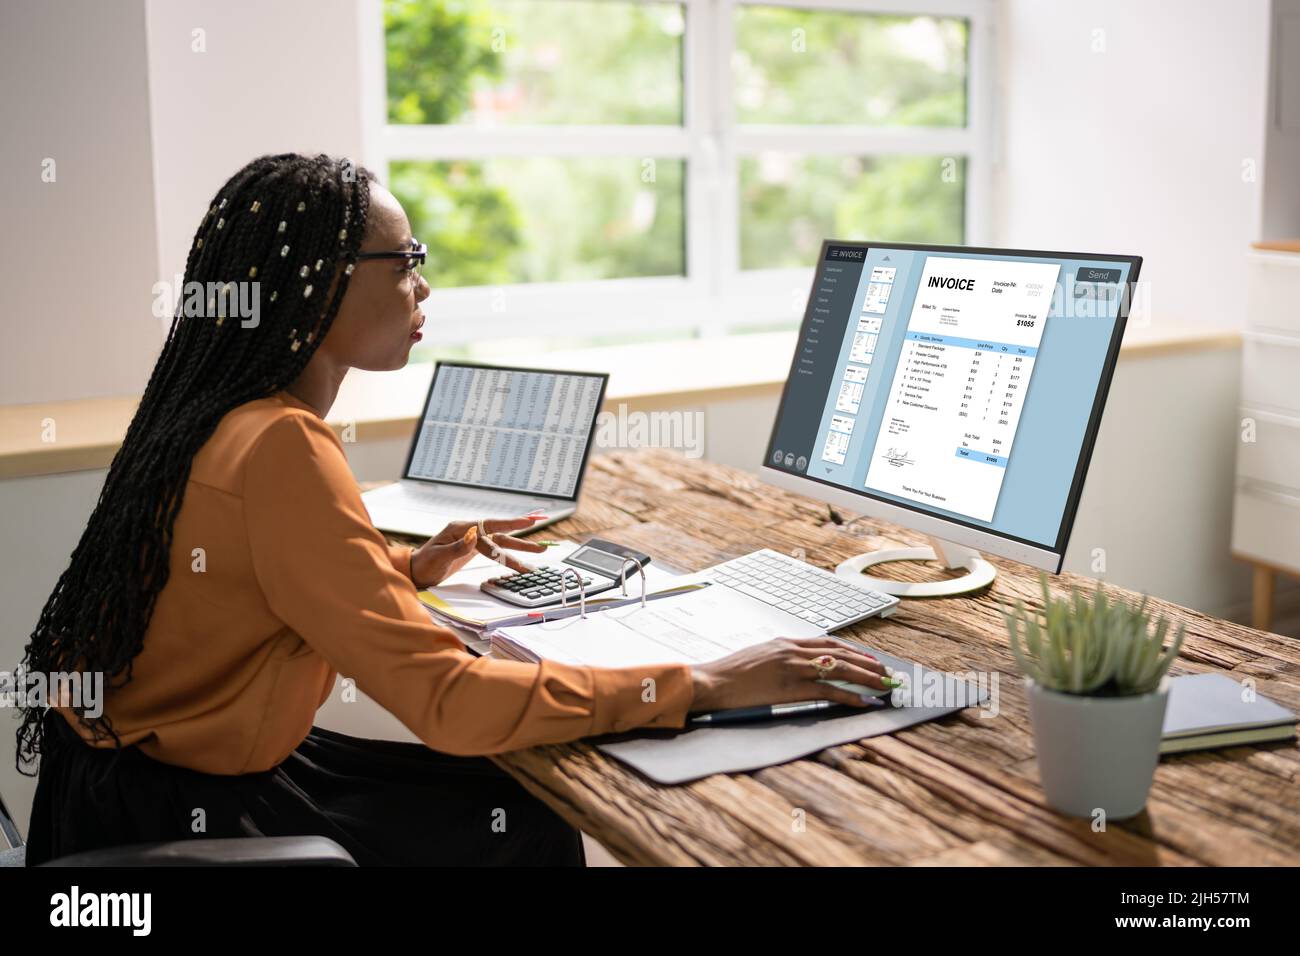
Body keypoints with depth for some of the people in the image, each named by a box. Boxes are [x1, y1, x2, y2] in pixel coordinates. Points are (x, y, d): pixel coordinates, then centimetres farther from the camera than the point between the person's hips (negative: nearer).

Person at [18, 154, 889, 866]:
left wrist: (414, 565, 10)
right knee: (531, 826, 2)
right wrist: (706, 686, -27)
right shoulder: (279, 448, -27)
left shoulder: (221, 415, 2)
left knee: (501, 787, 13)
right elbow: (449, 699, -30)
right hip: (176, 818, -8)